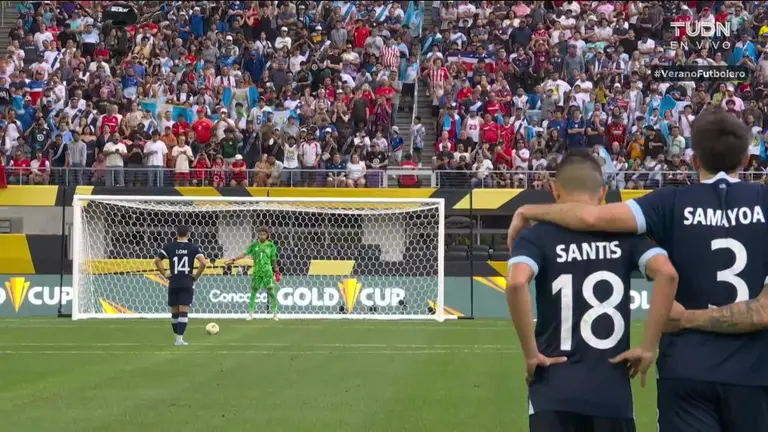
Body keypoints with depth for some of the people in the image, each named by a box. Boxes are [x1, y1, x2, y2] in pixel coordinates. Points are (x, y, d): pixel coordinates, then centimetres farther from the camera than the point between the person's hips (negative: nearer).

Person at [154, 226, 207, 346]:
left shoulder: (169, 246, 2)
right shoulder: (193, 247, -1)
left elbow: (157, 261, -4)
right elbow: (203, 263, -12)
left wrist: (164, 274, 4)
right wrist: (196, 276, 0)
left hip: (173, 283, 2)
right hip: (187, 283, -1)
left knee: (174, 311, 13)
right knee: (184, 311, -4)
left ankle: (178, 337, 21)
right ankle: (179, 338, -12)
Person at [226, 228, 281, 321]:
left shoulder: (271, 246, 2)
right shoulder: (254, 245, 4)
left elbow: (273, 260, 6)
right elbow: (245, 254, 1)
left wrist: (277, 272, 5)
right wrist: (233, 260, -8)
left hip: (268, 271, -2)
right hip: (257, 271, 2)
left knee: (271, 291, -6)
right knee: (253, 291, 4)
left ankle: (275, 314, 2)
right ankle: (250, 314, 11)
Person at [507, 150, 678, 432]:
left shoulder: (536, 236, 1)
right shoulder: (624, 233, 6)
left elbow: (517, 283, -20)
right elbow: (667, 273, -11)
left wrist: (531, 353, -10)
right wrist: (649, 347, -5)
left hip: (555, 390, -2)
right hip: (612, 390, 2)